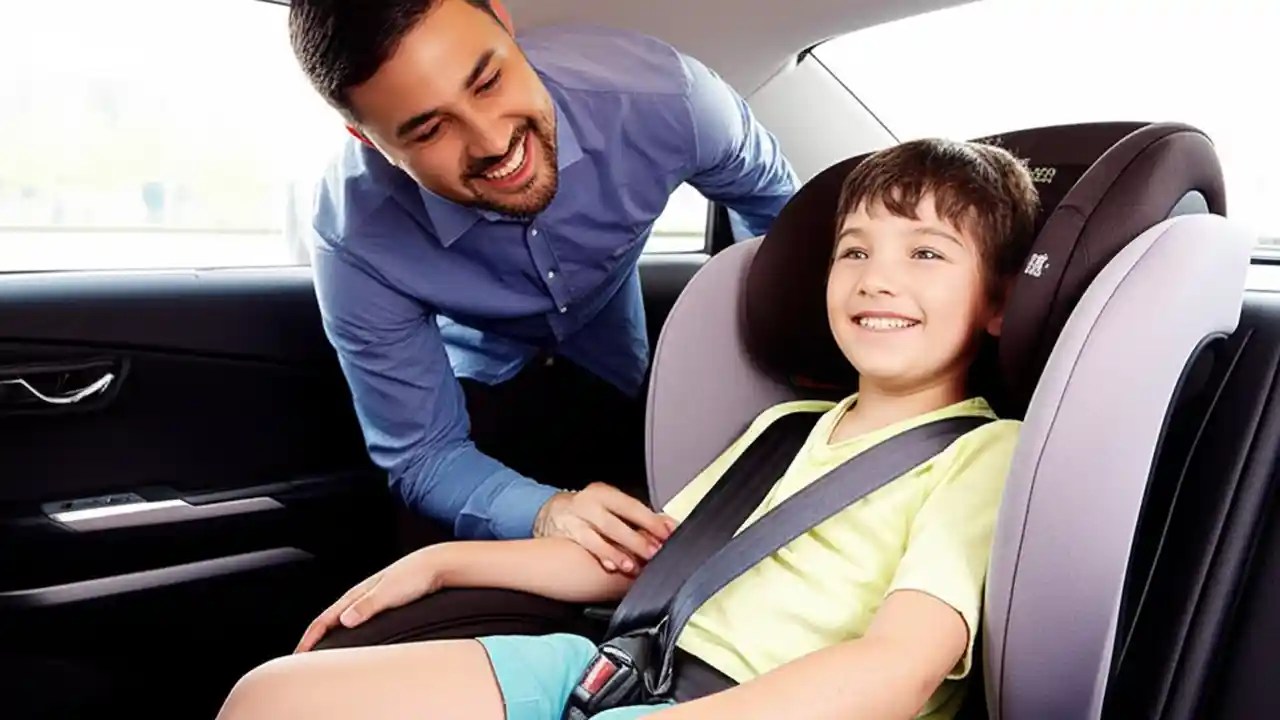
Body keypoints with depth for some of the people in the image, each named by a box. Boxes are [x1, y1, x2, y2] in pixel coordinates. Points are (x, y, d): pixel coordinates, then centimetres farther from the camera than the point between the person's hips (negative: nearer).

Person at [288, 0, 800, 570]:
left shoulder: (663, 96, -35)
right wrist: (544, 514, -46)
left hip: (620, 378, 2)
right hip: (475, 389, -1)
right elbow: (423, 457, -27)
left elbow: (772, 199, -12)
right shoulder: (354, 241, -36)